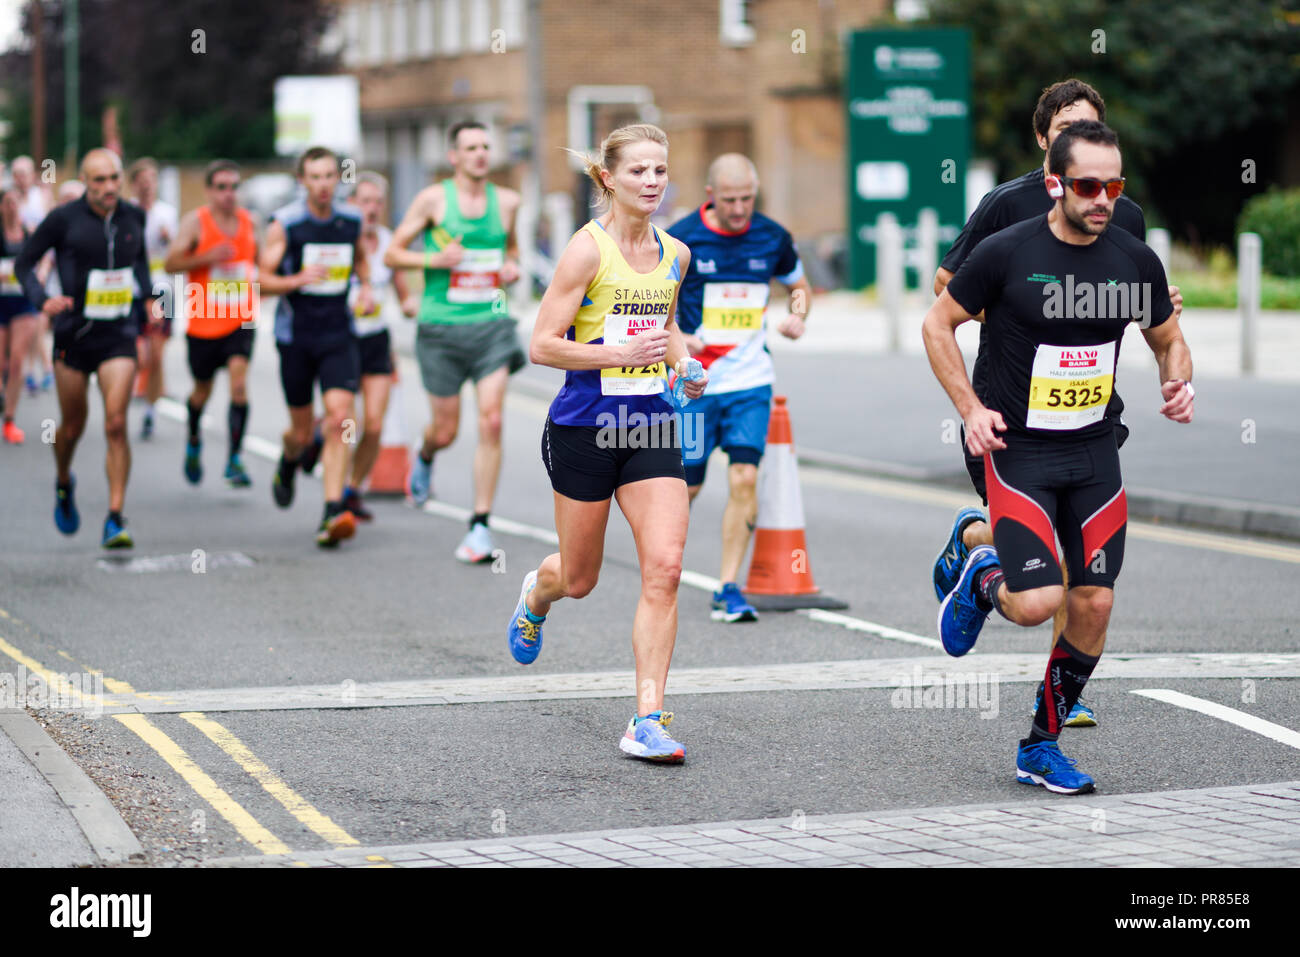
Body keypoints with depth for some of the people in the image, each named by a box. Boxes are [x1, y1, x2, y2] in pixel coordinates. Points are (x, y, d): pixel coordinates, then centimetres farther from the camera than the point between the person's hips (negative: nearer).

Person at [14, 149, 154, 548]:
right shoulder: (64, 219, -8)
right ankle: (64, 483, 43)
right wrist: (42, 300, -16)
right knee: (73, 425, 10)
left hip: (119, 335, 1)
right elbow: (23, 263, 0)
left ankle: (115, 519, -12)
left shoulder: (133, 216, 3)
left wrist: (149, 297, 11)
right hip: (74, 335, -1)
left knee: (116, 424, -13)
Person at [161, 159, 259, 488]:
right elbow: (170, 264, -14)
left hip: (240, 320, 1)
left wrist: (256, 277, 6)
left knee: (239, 382, -18)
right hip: (202, 323, -1)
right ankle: (193, 440, 45)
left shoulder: (248, 221, 6)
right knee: (203, 390, 14)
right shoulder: (195, 221, -6)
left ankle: (234, 460, -12)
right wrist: (208, 257, -25)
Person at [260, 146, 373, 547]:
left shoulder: (352, 220, 4)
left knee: (340, 416, -17)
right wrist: (297, 280, -24)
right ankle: (287, 464, 47)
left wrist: (365, 287, 7)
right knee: (302, 429, 8)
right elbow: (263, 279, -7)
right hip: (296, 335, -1)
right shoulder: (285, 224, -7)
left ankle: (333, 513, -19)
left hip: (339, 335, 1)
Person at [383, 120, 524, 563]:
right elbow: (392, 254, 1)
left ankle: (480, 525, -7)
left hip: (491, 324, 2)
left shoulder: (507, 201, 7)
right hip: (442, 327, -2)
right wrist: (436, 259, -15)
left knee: (491, 421, -13)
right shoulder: (433, 199, -3)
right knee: (446, 430, 6)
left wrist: (513, 266, 4)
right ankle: (424, 457, 45)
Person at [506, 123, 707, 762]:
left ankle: (647, 719, -9)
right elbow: (543, 346, -13)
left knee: (664, 566, -12)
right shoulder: (589, 249, -11)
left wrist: (683, 362, 7)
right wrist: (623, 354, -21)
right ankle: (536, 594, 50)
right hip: (585, 428, -4)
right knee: (578, 580, 11)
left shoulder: (675, 254, 7)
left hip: (651, 428, 4)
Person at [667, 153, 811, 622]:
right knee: (686, 486, 4)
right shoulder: (680, 240, -7)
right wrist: (674, 337, -17)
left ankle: (728, 589, -4)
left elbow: (799, 284, 20)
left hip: (750, 380, 2)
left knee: (744, 478, -11)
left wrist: (797, 316, -2)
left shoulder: (772, 238, 2)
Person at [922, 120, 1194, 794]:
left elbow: (1169, 340, 17)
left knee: (1093, 602, 0)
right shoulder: (1007, 253, -11)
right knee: (1035, 603, -17)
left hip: (1094, 453, 4)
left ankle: (1041, 748, 17)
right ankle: (983, 580, 21)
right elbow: (938, 324, 0)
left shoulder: (1136, 261, 0)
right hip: (1017, 451, -4)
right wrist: (970, 408, -9)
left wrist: (1178, 383, -5)